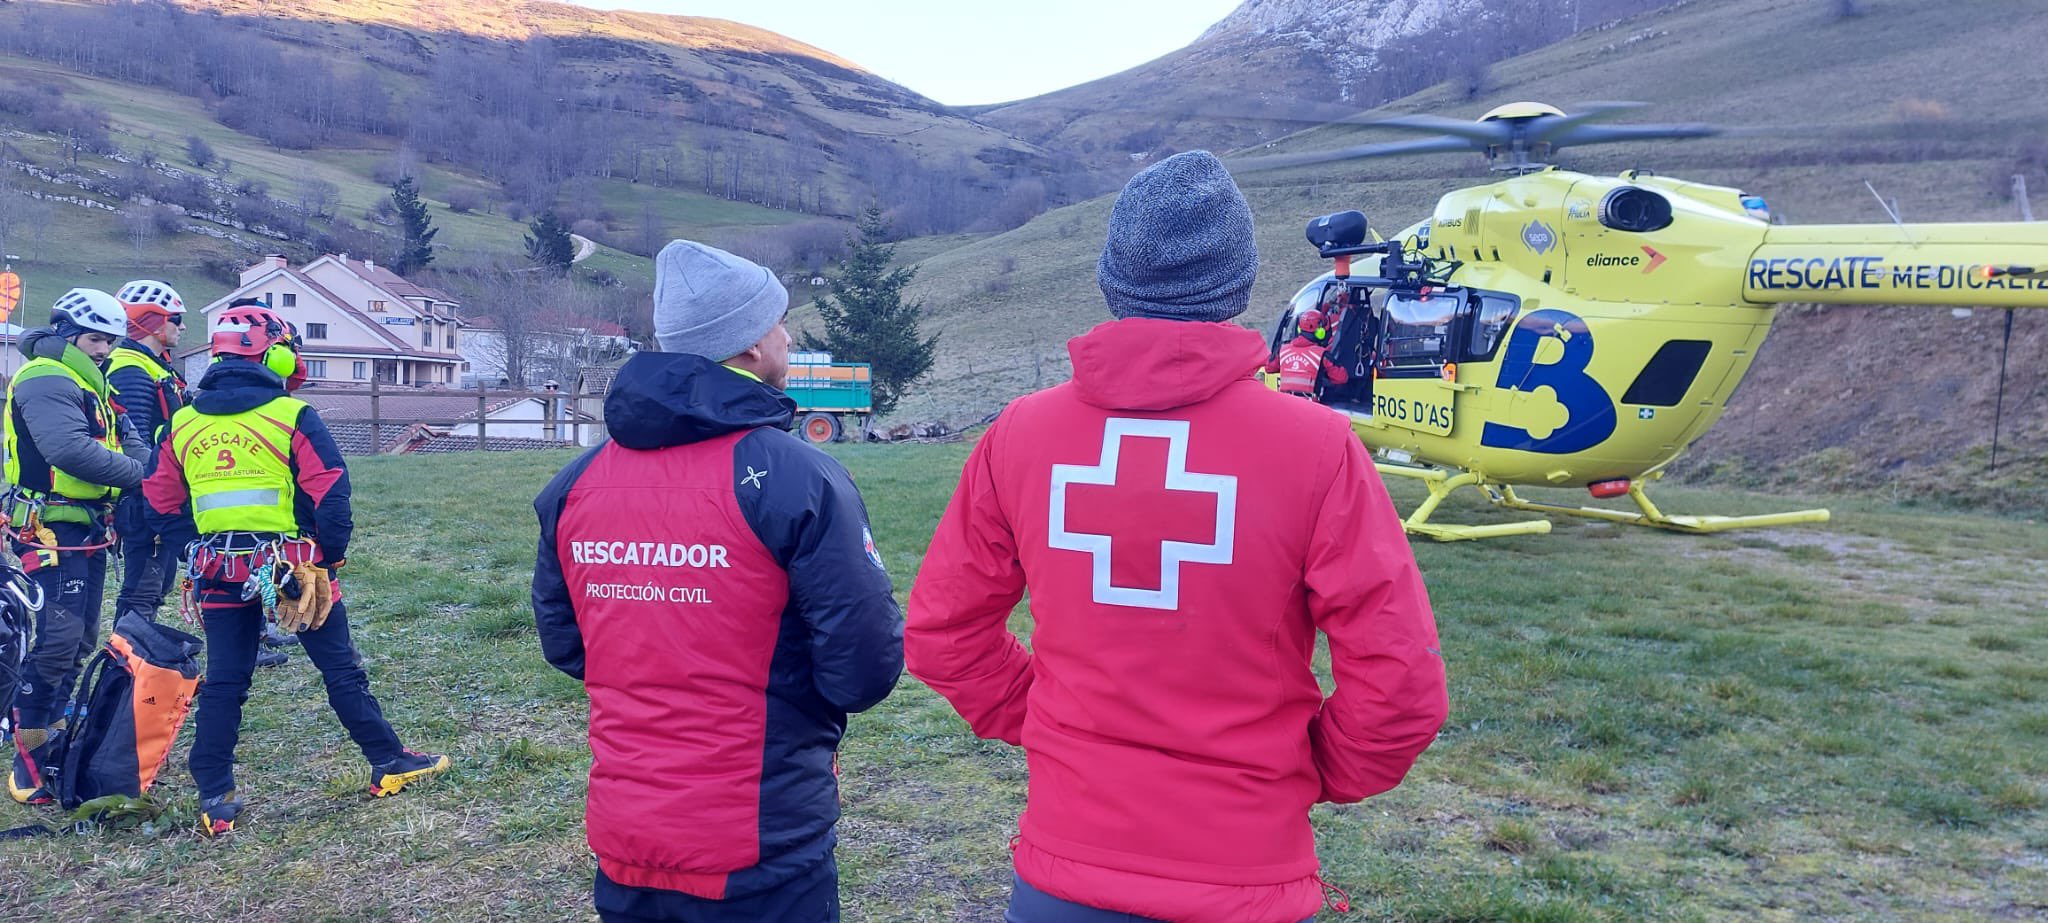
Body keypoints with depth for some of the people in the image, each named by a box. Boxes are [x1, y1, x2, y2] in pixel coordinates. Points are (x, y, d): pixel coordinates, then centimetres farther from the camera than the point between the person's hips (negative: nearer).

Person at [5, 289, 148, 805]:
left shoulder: (88, 381, 19)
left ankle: (54, 737, 27)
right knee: (57, 640, -13)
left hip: (87, 530, 10)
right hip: (52, 531, -10)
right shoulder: (46, 380, -13)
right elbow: (71, 449, -27)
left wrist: (145, 467, -8)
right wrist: (137, 474, -17)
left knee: (81, 641, 15)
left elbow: (125, 437, 12)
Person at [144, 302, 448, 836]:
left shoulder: (181, 424, 5)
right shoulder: (292, 415, -10)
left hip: (222, 574, 4)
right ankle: (389, 764, 17)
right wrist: (332, 555, -3)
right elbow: (329, 492, -14)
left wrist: (198, 553, 15)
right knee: (342, 671, 8)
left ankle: (215, 802, 13)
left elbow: (161, 507, 9)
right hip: (295, 566, -4)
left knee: (223, 685, 11)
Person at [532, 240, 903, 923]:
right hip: (762, 862, -5)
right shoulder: (796, 476, -18)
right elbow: (866, 670, -18)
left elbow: (563, 644, 10)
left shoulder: (577, 482, 0)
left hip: (621, 844, 5)